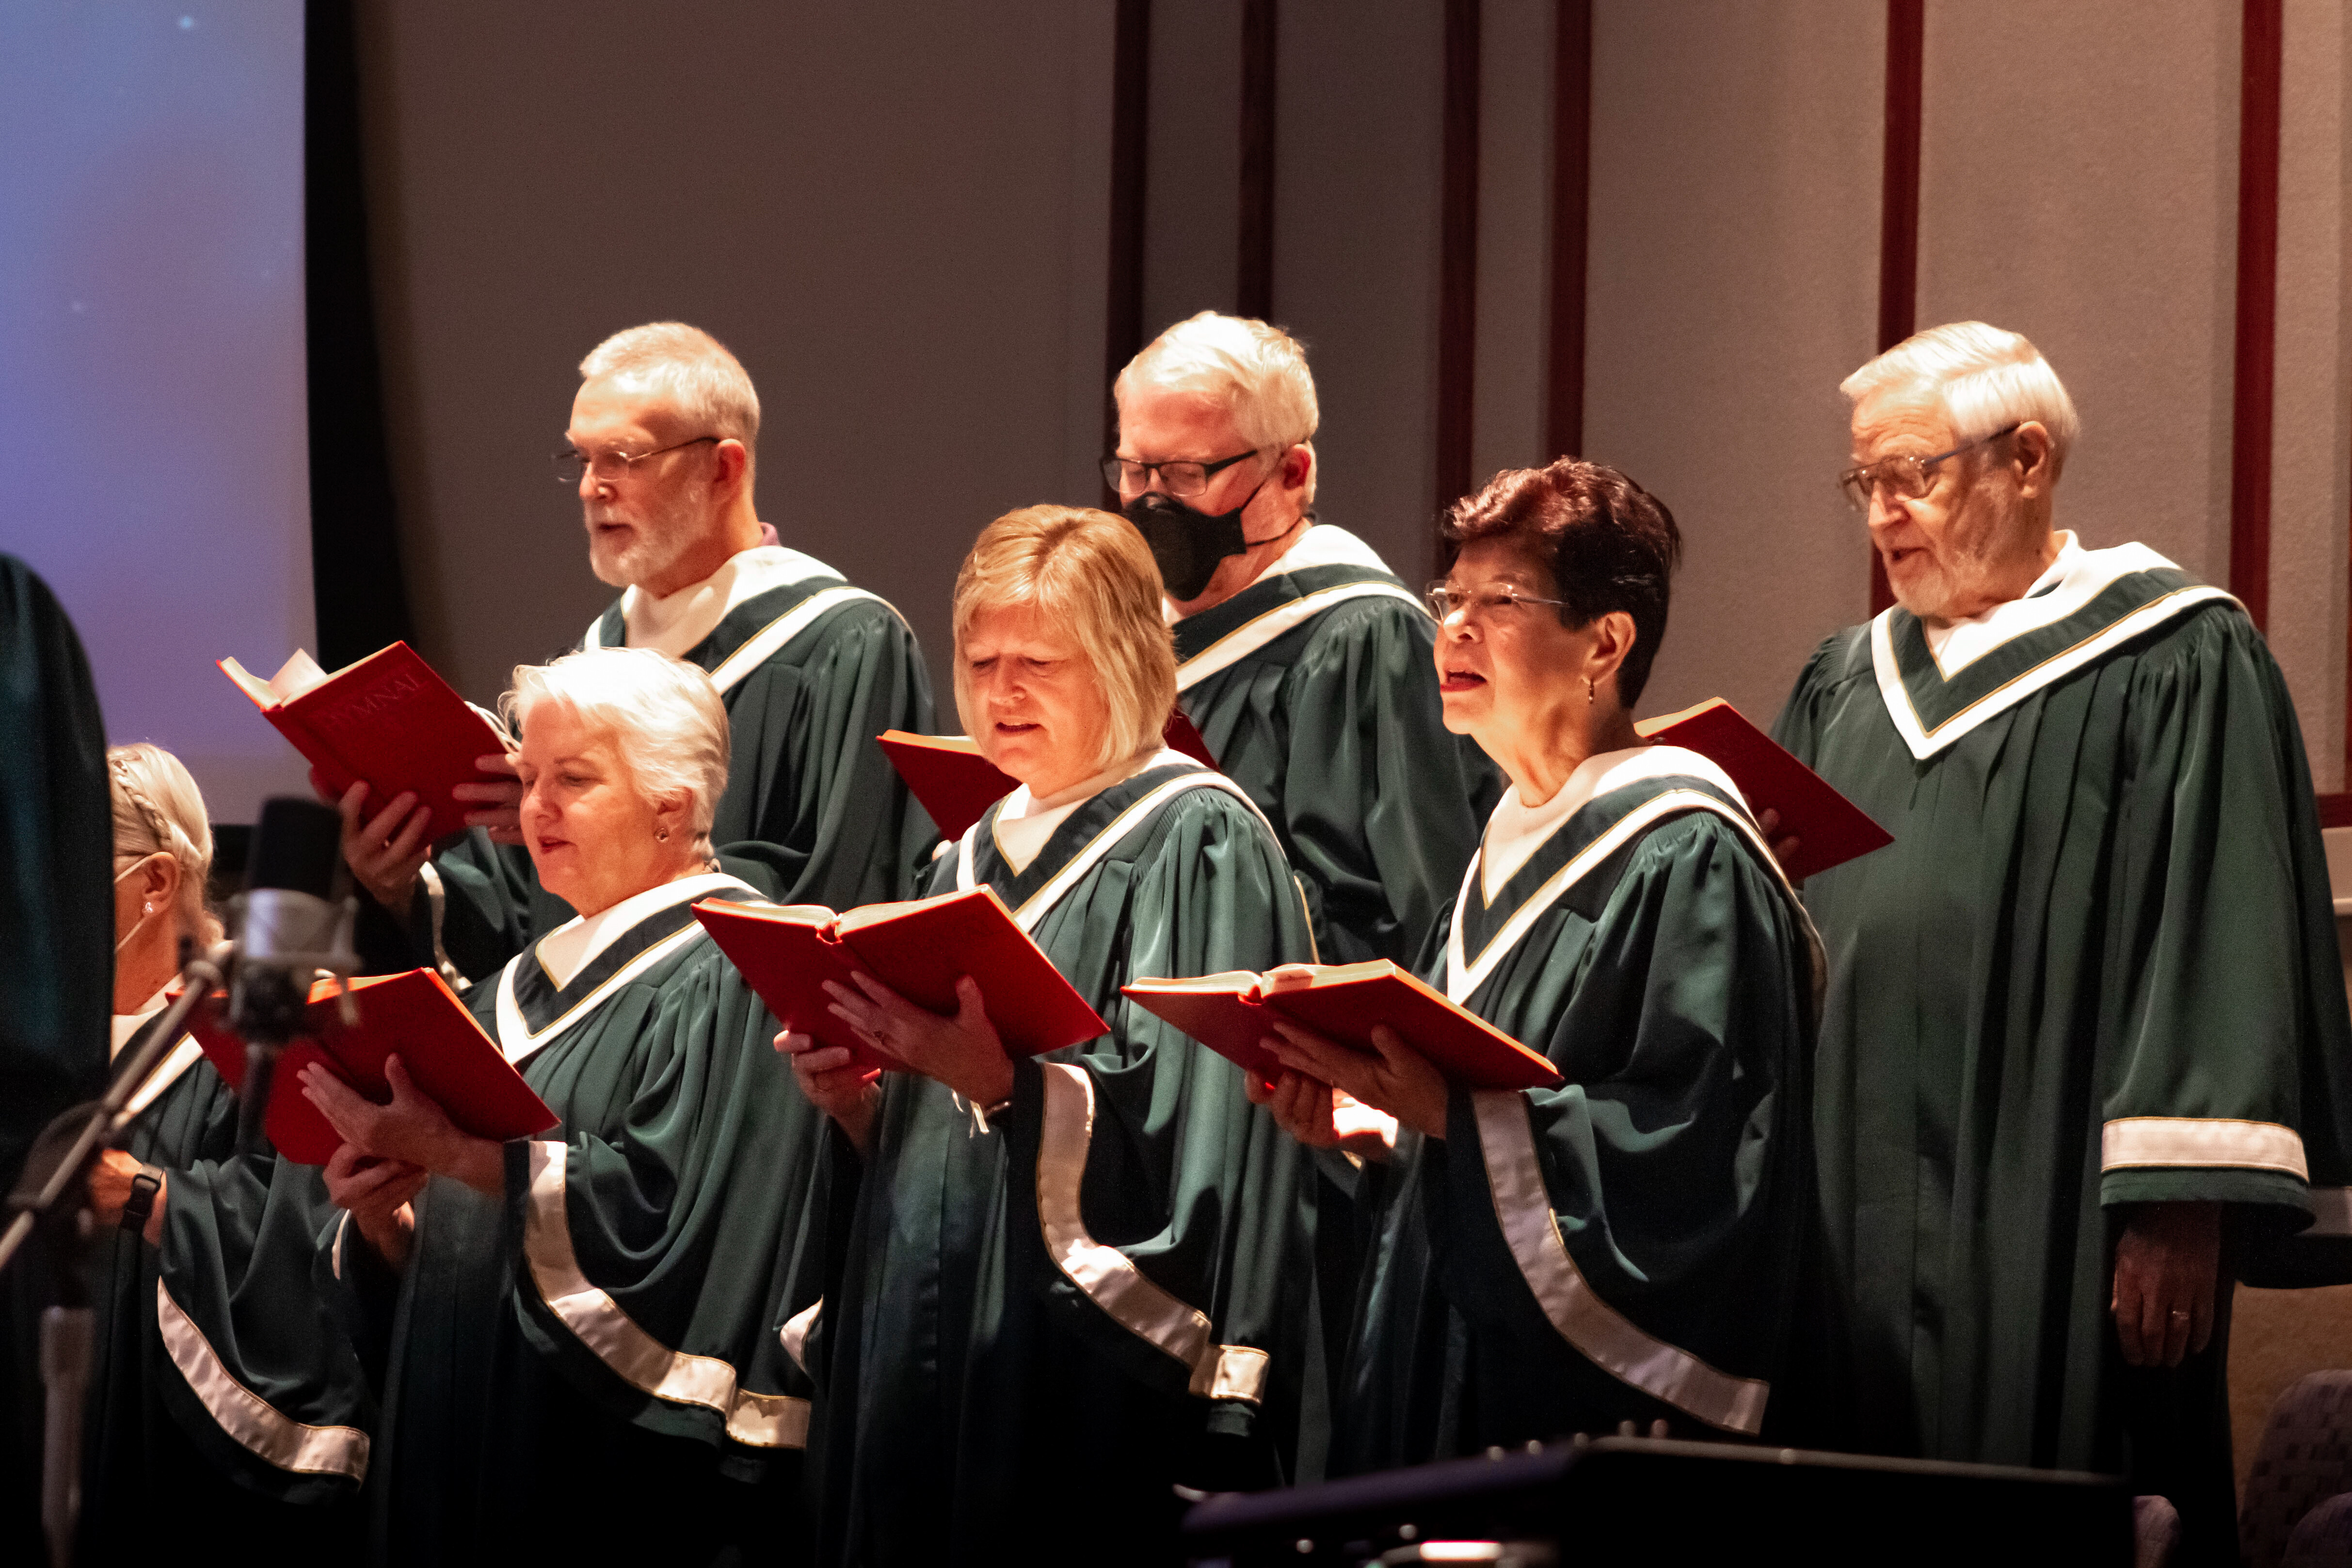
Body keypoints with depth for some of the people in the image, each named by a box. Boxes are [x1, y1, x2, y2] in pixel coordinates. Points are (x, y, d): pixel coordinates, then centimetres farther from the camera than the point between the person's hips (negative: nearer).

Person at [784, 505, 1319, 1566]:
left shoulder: (1196, 843, -5)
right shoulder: (972, 862, 18)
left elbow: (1178, 1116, -17)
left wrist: (999, 1081, -28)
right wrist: (858, 1102, 1)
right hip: (925, 1359, 7)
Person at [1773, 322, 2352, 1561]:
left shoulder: (2180, 663, -3)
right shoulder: (1846, 685, 18)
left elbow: (2221, 945, -10)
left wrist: (2179, 1215, -17)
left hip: (2050, 1238, -6)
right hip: (1853, 1232, 6)